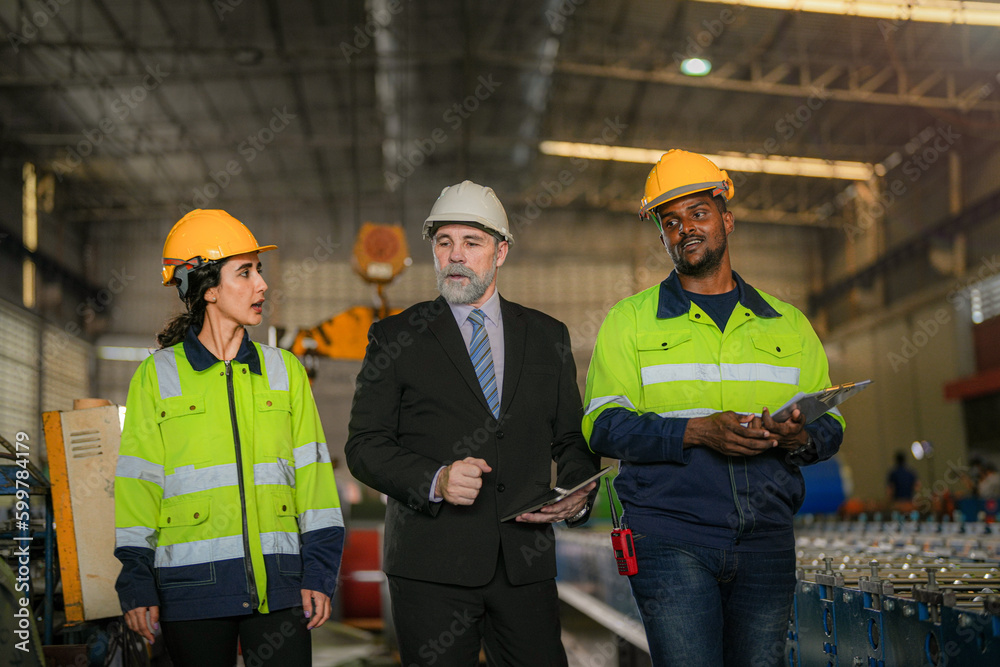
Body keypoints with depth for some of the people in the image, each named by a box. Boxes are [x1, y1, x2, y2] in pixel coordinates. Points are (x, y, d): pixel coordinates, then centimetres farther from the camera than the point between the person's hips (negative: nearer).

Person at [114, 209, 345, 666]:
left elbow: (312, 475, 8)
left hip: (277, 581, 2)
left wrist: (319, 572, 2)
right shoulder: (157, 376, 3)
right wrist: (137, 584, 0)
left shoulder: (284, 371, 9)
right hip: (192, 588, -1)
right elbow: (137, 484, 3)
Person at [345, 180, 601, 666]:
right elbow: (364, 445, 1)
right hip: (431, 566, -2)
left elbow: (571, 439, 16)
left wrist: (579, 496, -4)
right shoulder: (395, 337, 5)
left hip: (526, 563, 2)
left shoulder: (547, 336, 13)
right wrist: (435, 481, -15)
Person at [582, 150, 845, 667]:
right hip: (671, 539, -3)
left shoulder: (788, 324, 15)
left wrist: (798, 438, -10)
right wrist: (696, 432, -18)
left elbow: (831, 425, 15)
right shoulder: (629, 320, 6)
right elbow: (602, 425, -4)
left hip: (767, 542, 3)